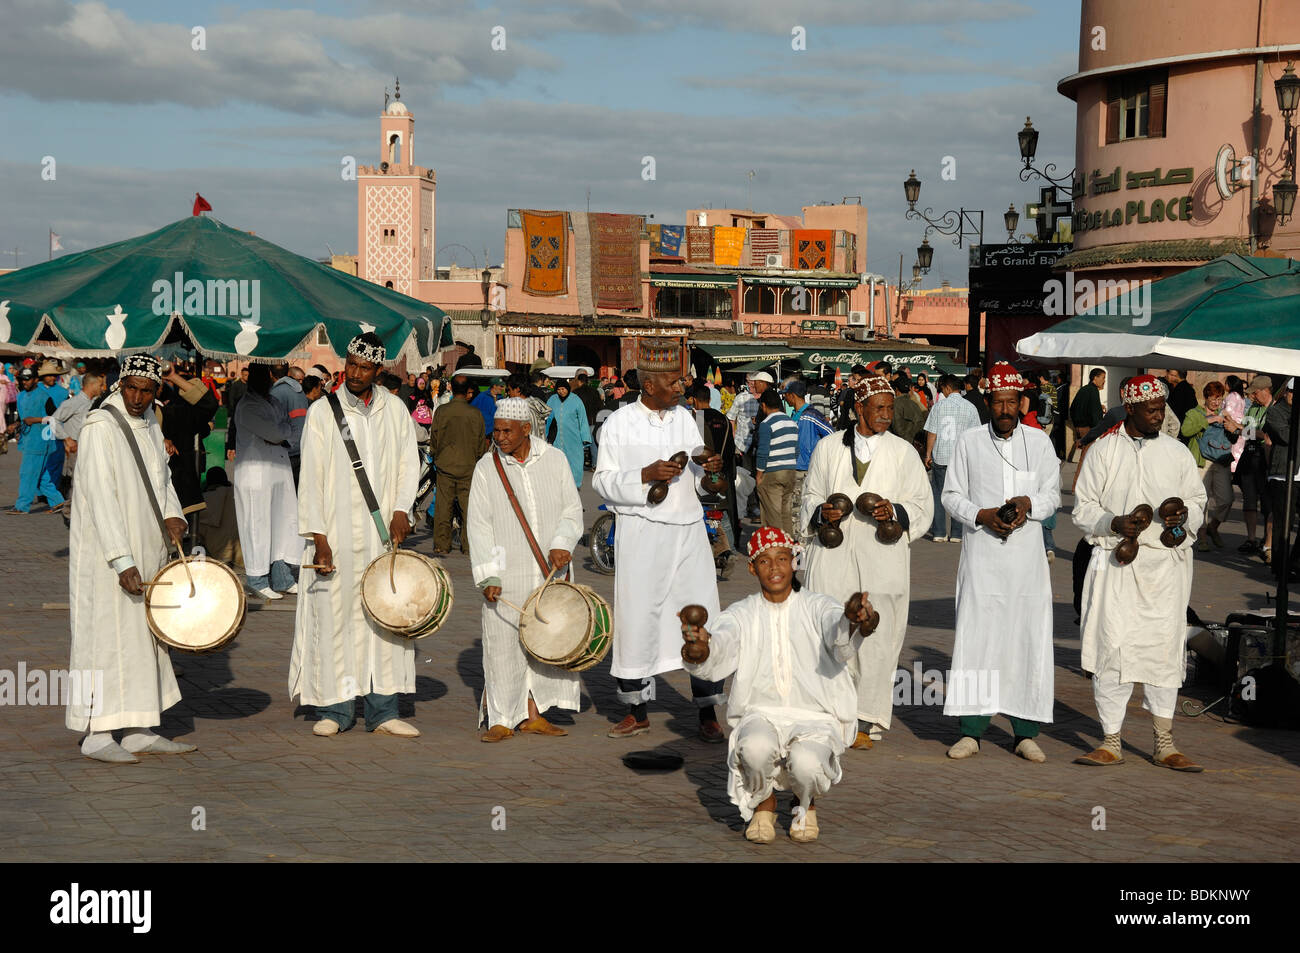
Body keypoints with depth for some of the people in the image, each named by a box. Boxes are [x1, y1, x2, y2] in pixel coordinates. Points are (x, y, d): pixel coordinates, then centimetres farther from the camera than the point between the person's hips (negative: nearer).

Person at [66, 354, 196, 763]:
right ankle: (97, 736, 2)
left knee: (145, 635, 11)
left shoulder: (150, 423, 10)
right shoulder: (101, 427, -16)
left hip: (146, 550, 8)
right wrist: (122, 562, -26)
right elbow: (101, 498, -21)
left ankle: (139, 732, 18)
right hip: (106, 554, -8)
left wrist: (172, 514, -2)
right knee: (108, 635, -5)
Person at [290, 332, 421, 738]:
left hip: (383, 533, 2)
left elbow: (409, 464, 11)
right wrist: (317, 534, -10)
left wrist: (401, 510, -7)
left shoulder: (395, 410, 10)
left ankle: (382, 711, 5)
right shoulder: (323, 411, 2)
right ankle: (335, 708, 8)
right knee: (334, 615, -2)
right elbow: (311, 476, -2)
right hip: (336, 533, -2)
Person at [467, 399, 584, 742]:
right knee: (503, 643, -3)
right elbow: (479, 525, -2)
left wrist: (562, 544, -11)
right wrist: (488, 575, -10)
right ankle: (502, 718, 5)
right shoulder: (486, 468, 1)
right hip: (507, 573, -2)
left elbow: (572, 509, 7)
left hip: (549, 572, 2)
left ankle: (533, 714, 15)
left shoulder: (554, 460, 5)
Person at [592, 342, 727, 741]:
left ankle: (707, 712, 8)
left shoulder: (684, 417, 10)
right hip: (642, 532, -3)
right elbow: (603, 481, -3)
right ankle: (637, 711, 17)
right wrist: (646, 475, -17)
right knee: (638, 618, 2)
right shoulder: (619, 423, -2)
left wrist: (708, 468, -5)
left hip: (687, 530, 3)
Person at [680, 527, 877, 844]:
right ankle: (763, 805, 1)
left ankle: (807, 805, 7)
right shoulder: (742, 614, 5)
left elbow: (839, 637, -22)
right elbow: (721, 641, -17)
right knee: (756, 747, -34)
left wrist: (855, 623, -49)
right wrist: (699, 648, -44)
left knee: (806, 762, -33)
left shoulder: (817, 607, 2)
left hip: (814, 719, -1)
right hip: (760, 714, 1)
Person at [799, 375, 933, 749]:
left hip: (881, 559, 0)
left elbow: (923, 505, 9)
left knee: (877, 640, -5)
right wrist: (822, 512, -7)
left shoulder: (903, 452, 10)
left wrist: (895, 512, -11)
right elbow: (810, 497, 15)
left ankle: (866, 722, 3)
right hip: (834, 556, 1)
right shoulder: (828, 449, 11)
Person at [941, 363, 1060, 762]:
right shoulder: (969, 441, 7)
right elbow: (951, 494, 8)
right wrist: (981, 515, -10)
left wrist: (1029, 505, -10)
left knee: (1029, 638, -1)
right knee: (976, 636, -5)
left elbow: (1052, 495, 11)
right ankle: (971, 730, 0)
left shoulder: (1039, 441, 9)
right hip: (982, 551, -1)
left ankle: (1025, 732, 7)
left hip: (1026, 553, 1)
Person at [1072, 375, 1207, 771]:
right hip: (1117, 561, -2)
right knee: (1113, 648, -4)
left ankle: (1165, 744, 14)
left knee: (1164, 650, 5)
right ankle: (1111, 742, 6)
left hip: (1167, 564, 2)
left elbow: (1199, 501, 16)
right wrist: (1114, 523, -16)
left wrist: (1184, 515, -7)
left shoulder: (1177, 453, 10)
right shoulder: (1103, 450, 3)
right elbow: (1083, 509, 3)